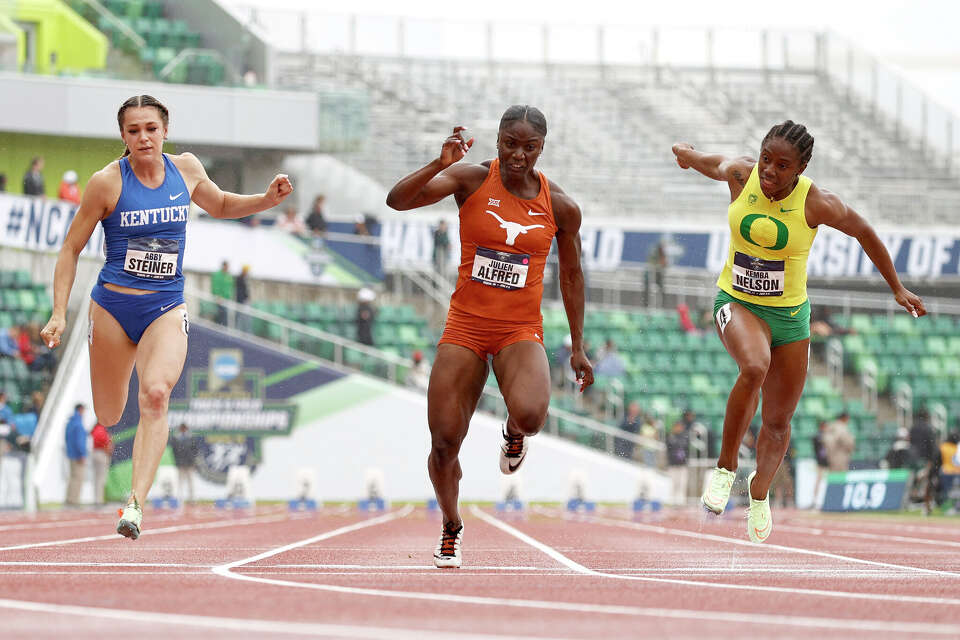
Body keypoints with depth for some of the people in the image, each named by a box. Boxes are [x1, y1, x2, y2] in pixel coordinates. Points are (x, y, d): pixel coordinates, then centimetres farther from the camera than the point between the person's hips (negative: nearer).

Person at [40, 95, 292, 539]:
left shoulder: (186, 169, 2)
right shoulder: (108, 182, -9)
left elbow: (220, 206, 23)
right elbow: (71, 249, -2)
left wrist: (267, 200, 5)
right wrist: (59, 314, -8)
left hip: (166, 309, 1)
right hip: (113, 306, -1)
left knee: (155, 395, -25)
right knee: (109, 416, 8)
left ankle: (136, 503, -31)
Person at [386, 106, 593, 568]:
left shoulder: (560, 207, -1)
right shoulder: (471, 180, -6)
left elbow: (571, 274, 13)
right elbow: (397, 200, -17)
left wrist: (578, 348, 14)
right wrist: (439, 165, -33)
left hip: (521, 330, 0)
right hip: (465, 326, 0)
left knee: (530, 414, -31)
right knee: (444, 443, -4)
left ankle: (514, 434, 9)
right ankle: (451, 528, 24)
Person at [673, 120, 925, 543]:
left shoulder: (816, 204, -17)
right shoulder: (740, 175, -13)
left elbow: (864, 233, -1)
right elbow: (705, 162, 10)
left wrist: (897, 289, 7)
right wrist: (686, 152, 34)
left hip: (789, 315, 1)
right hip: (737, 303, -1)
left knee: (779, 421, 9)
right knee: (754, 368, -34)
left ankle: (759, 492, 38)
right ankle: (725, 467, -19)